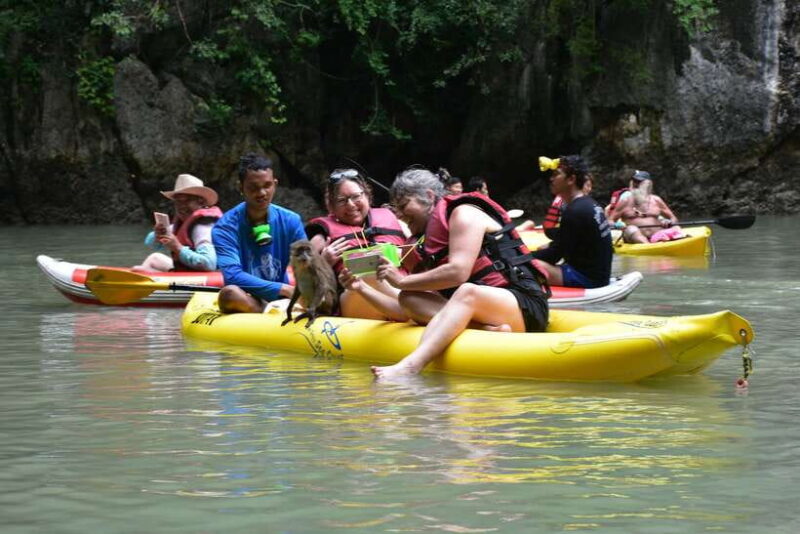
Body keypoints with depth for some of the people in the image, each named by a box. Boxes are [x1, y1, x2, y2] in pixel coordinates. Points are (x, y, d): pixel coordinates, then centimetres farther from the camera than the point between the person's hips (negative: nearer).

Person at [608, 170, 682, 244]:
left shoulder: (656, 200, 16)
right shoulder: (625, 202, 11)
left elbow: (673, 218, 19)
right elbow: (610, 221, 10)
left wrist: (669, 222, -5)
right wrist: (617, 225, -14)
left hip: (657, 237, 2)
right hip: (634, 238, -2)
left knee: (676, 228, -20)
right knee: (631, 229, -32)